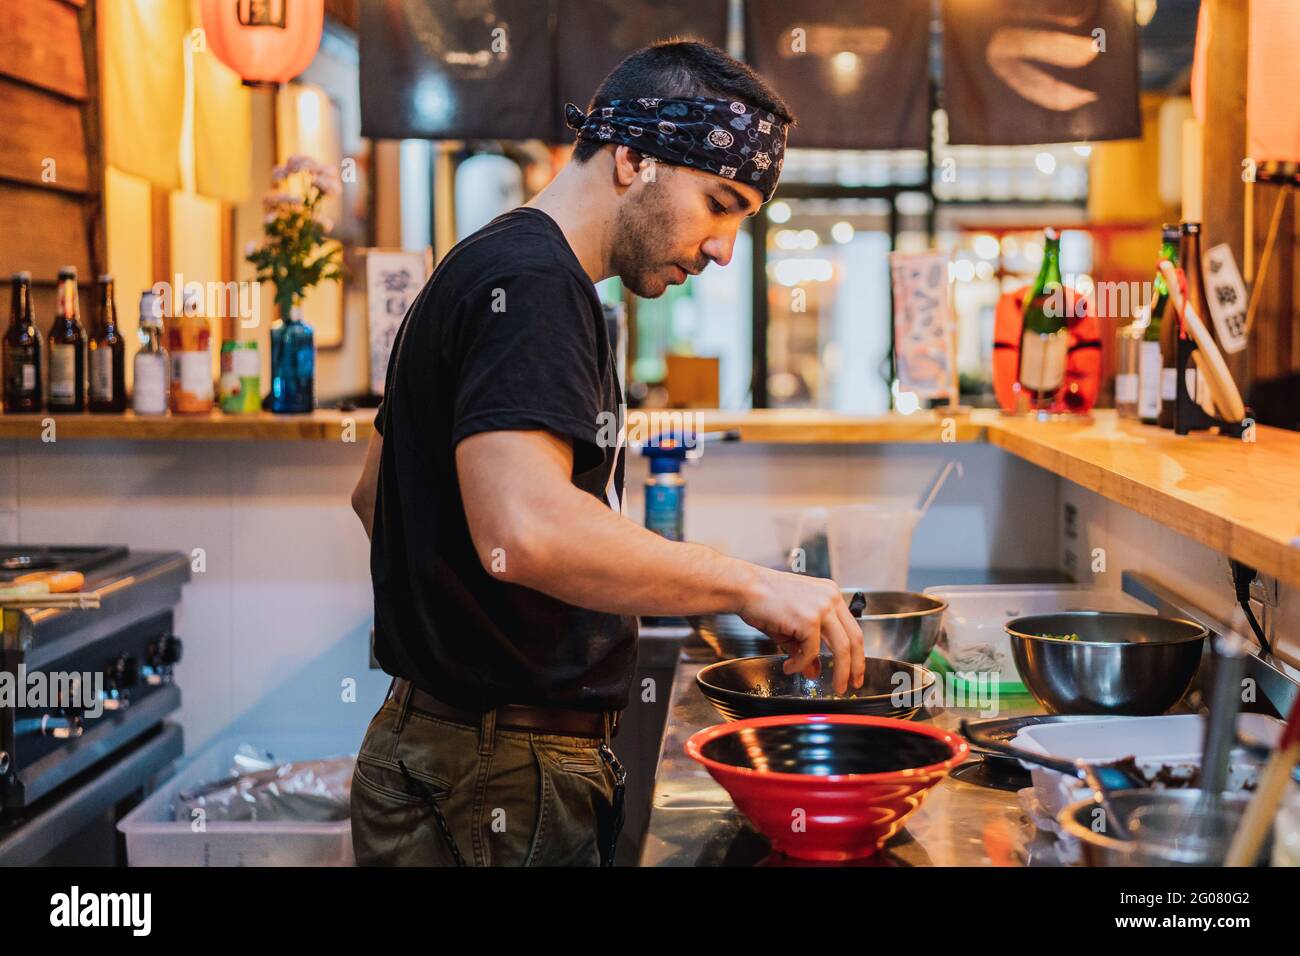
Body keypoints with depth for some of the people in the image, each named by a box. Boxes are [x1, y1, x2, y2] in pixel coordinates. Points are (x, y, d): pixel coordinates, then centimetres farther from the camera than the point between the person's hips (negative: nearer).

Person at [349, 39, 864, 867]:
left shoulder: (496, 267, 17)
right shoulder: (532, 283, -17)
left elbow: (377, 492, 24)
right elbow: (524, 527, -32)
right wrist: (749, 585, -25)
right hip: (499, 787, -10)